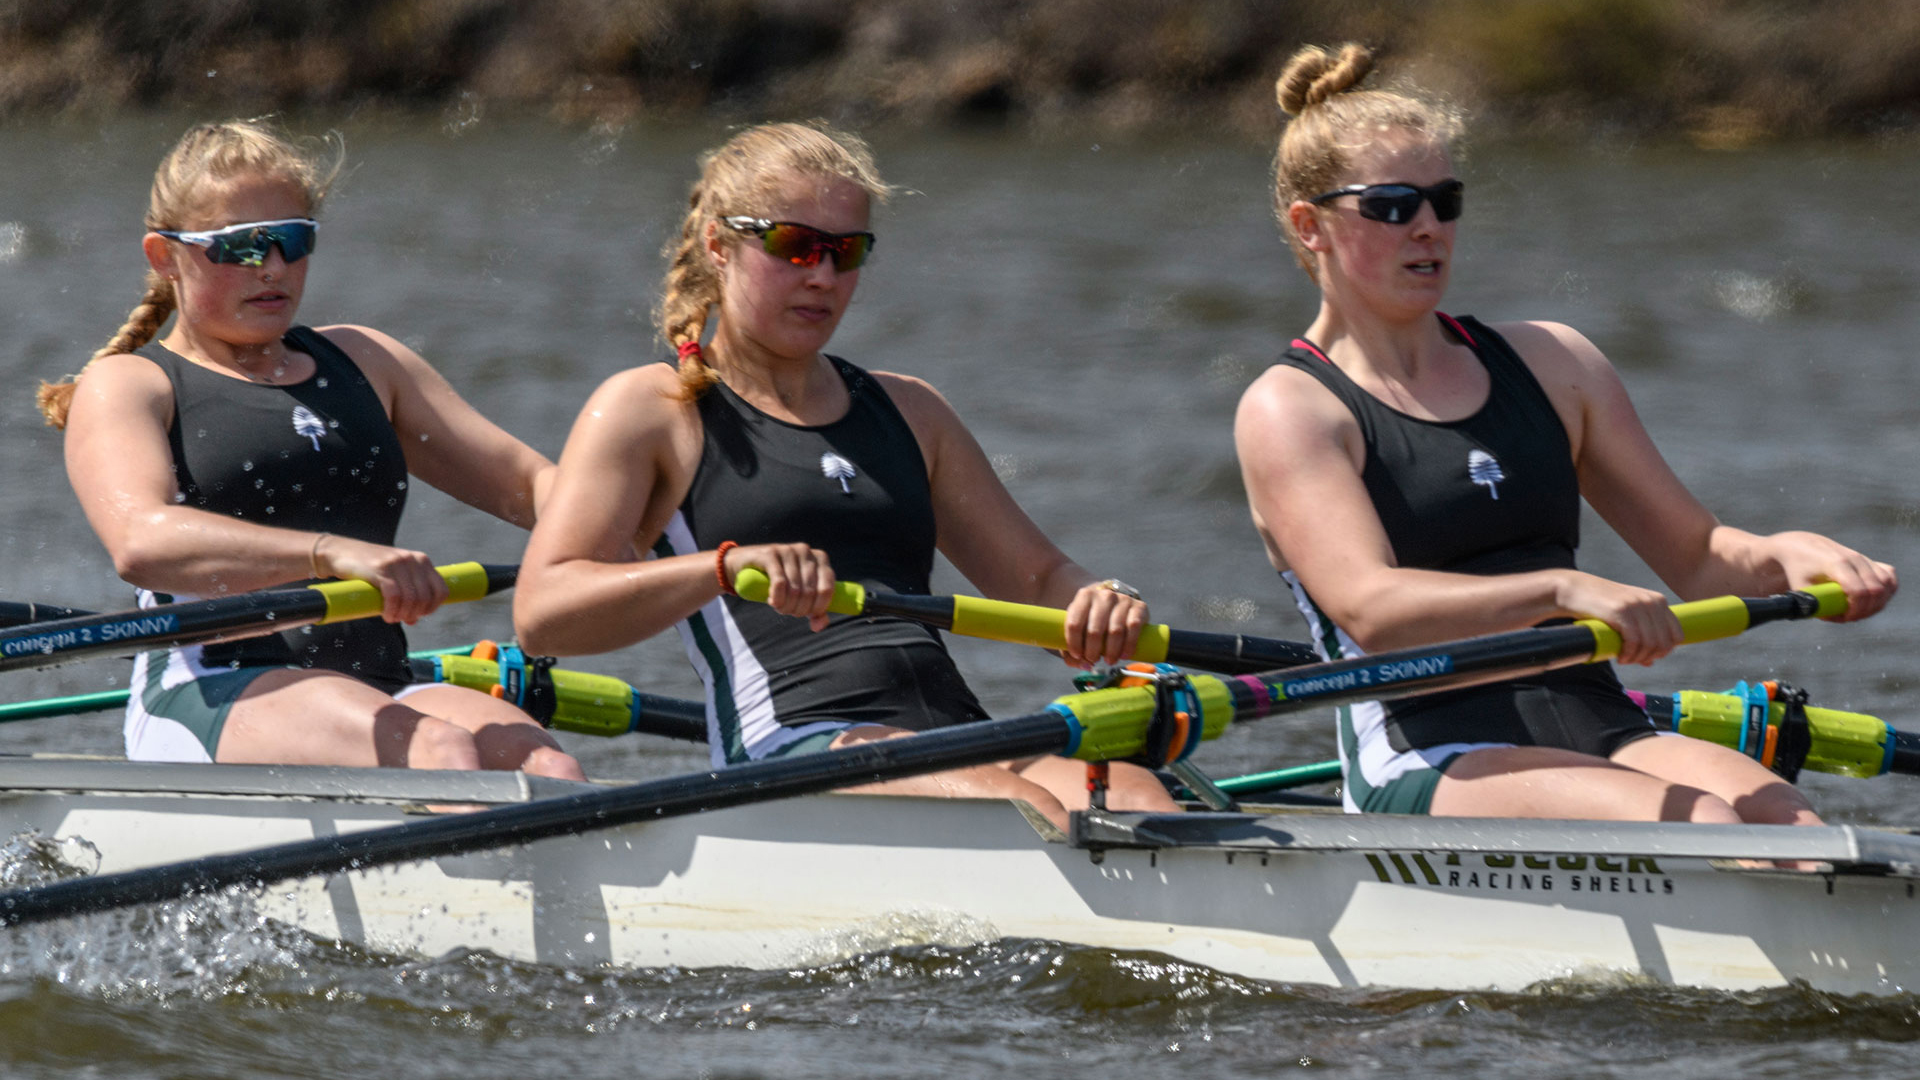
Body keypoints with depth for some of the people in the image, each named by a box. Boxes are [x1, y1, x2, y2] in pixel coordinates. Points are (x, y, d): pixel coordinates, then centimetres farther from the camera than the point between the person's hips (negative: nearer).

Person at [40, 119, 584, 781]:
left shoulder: (363, 363, 27)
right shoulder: (124, 387, 7)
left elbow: (525, 480, 25)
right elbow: (140, 542, -15)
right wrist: (330, 553, -30)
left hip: (378, 695, 5)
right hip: (208, 701, -5)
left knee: (546, 767, -29)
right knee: (440, 750, -35)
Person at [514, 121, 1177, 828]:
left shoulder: (908, 412, 30)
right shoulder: (650, 410, 12)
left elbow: (1038, 577, 31)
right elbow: (541, 613, -2)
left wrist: (1098, 605, 4)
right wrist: (730, 566, -18)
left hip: (957, 733, 5)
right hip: (789, 747, -5)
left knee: (1137, 799, -30)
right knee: (1024, 813, -37)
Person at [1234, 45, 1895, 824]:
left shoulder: (1552, 365, 21)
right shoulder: (1290, 411, 3)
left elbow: (1694, 556, 24)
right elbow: (1367, 608, -15)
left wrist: (1782, 555, 0)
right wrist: (1562, 591, -30)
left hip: (1599, 733, 5)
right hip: (1426, 771, -5)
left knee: (1792, 824, -28)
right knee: (1698, 827, -33)